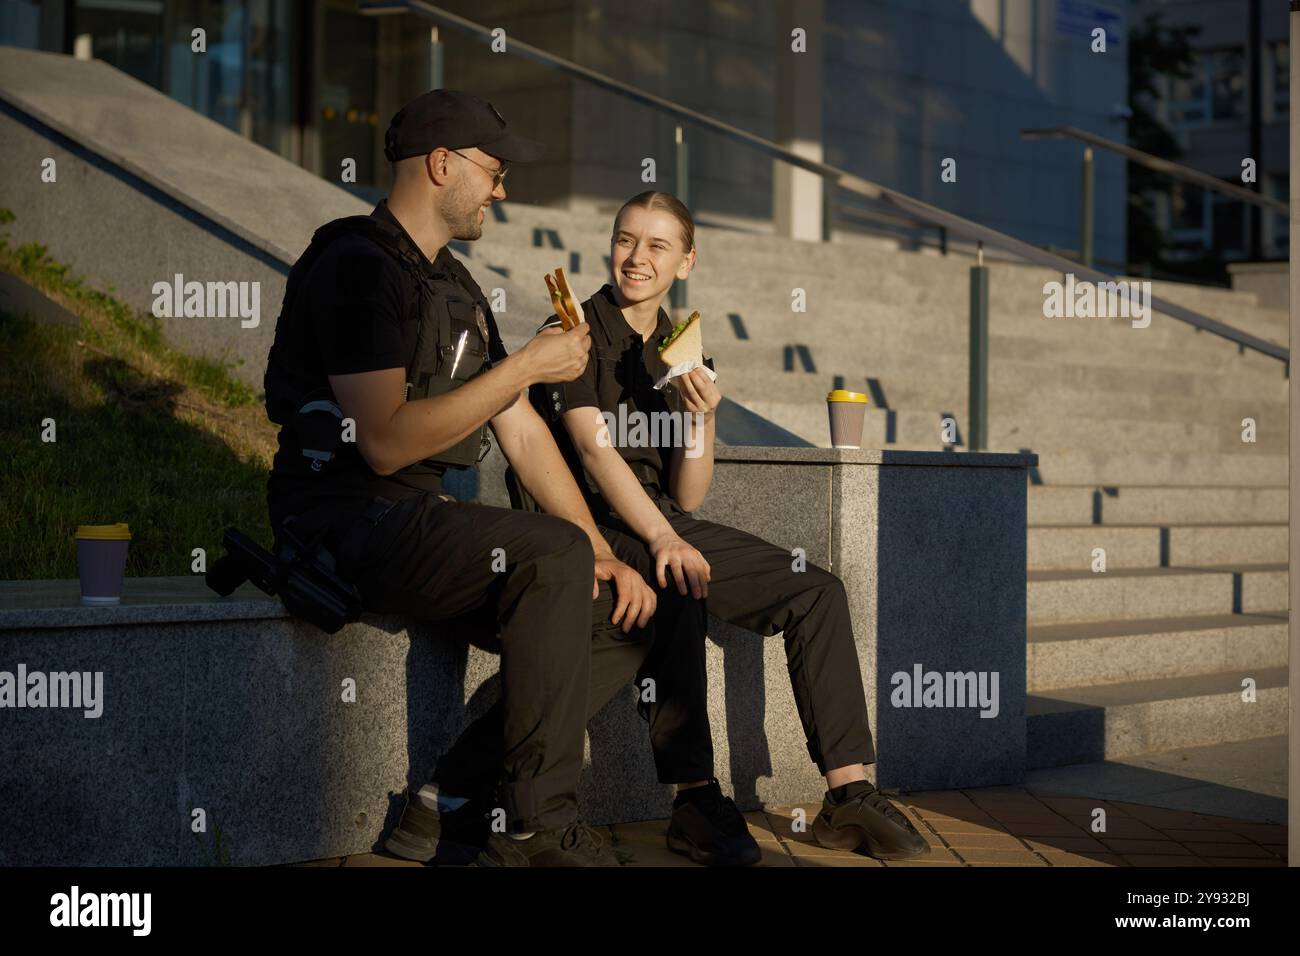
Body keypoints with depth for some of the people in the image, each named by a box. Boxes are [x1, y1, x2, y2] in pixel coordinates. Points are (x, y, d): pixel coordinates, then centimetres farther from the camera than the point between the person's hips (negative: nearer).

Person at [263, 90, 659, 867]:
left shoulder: (455, 285, 18)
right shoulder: (358, 266, -12)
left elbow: (523, 431, 16)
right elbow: (386, 443, -23)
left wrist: (605, 555, 6)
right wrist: (527, 366, -17)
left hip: (420, 520, 9)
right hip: (347, 520, -9)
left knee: (621, 614, -2)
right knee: (553, 554, -29)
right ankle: (539, 831, -22)